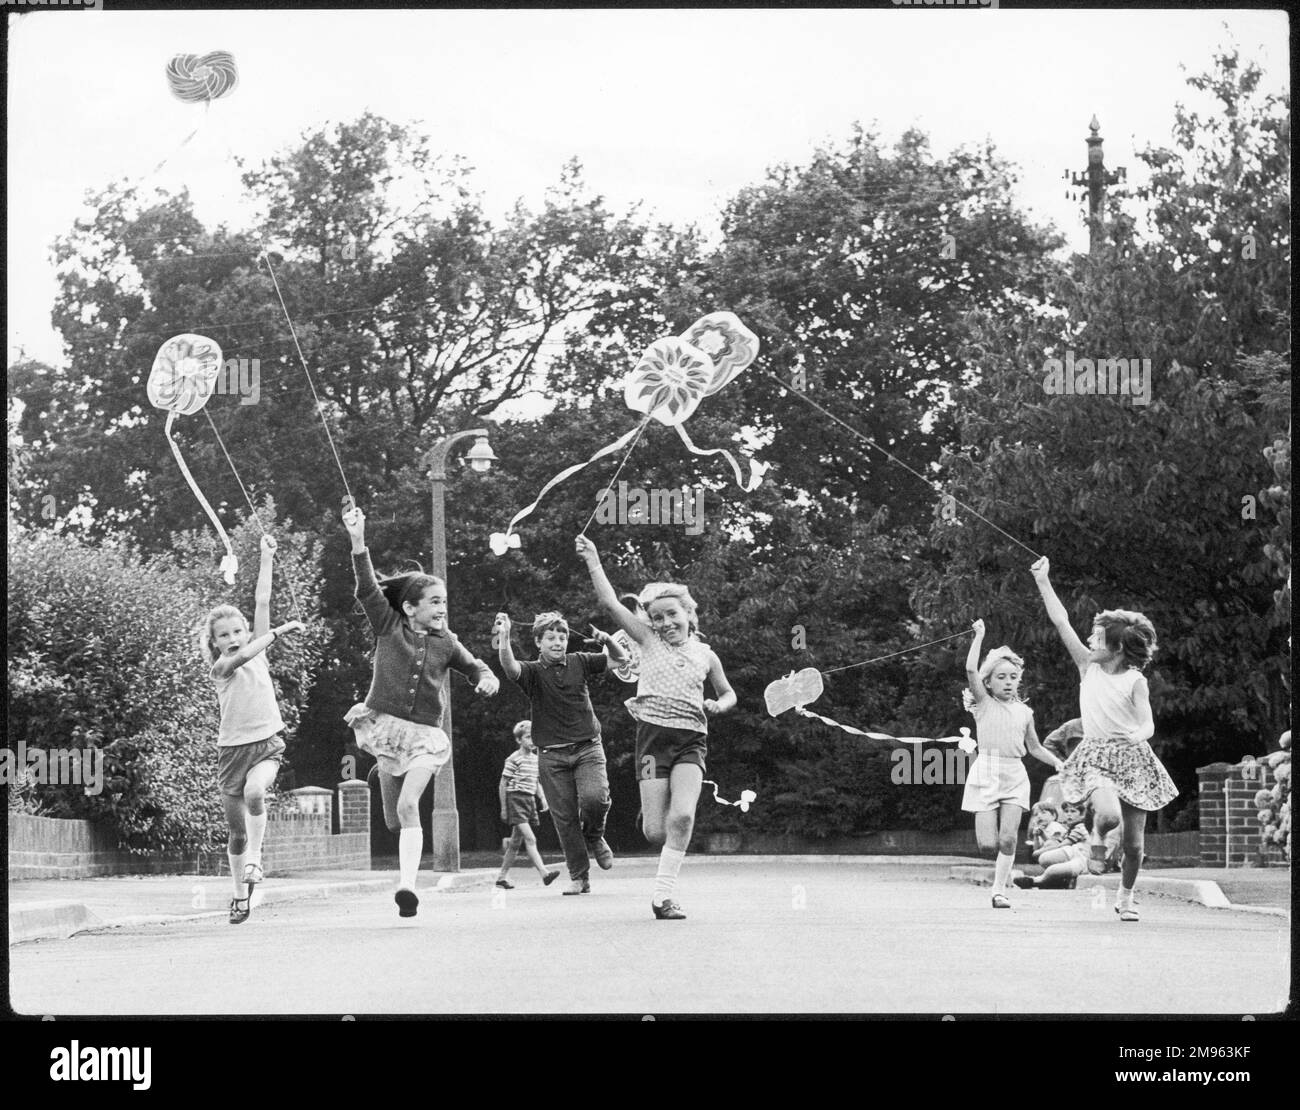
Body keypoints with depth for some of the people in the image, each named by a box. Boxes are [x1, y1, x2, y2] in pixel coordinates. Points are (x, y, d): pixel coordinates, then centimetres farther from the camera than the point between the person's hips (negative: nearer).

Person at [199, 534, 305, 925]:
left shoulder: (258, 652, 5)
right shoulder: (219, 668, -3)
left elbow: (262, 602, -2)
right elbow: (241, 656, -25)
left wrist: (266, 559, -6)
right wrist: (279, 632, -28)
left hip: (267, 743, 1)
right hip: (233, 747, -1)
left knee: (254, 791, -31)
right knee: (236, 829, 5)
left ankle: (254, 858, -13)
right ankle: (240, 894, 21)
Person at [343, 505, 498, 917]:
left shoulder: (446, 642, 6)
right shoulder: (389, 627, 1)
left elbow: (474, 667, 19)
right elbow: (368, 589, -9)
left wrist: (487, 679, -6)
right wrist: (358, 542, -21)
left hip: (425, 733, 0)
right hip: (386, 724, 0)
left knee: (408, 806, -19)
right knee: (393, 817, 3)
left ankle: (407, 885, -27)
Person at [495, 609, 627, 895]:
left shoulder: (579, 662, 6)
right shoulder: (533, 671, 0)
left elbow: (620, 659, 9)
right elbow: (509, 667, -22)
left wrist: (606, 640, -12)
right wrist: (504, 637, -41)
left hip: (587, 748, 0)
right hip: (551, 755, 0)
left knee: (594, 797, -23)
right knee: (564, 817, -1)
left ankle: (594, 837, 9)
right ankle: (579, 877, 10)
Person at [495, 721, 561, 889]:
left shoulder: (535, 759, 13)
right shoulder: (513, 759, -8)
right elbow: (503, 784, -5)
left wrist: (543, 798, 7)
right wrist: (504, 808, -6)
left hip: (530, 800, 8)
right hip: (515, 799, -8)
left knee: (516, 842, 11)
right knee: (530, 839, -16)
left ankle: (502, 877, 20)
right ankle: (544, 874, -26)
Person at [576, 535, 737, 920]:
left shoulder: (706, 656, 12)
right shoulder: (649, 641, 7)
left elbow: (728, 693, 27)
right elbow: (610, 604, -2)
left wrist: (718, 705, 5)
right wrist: (593, 561, -7)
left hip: (692, 740, 1)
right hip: (654, 735, -1)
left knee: (682, 816, -22)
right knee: (656, 832, -8)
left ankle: (663, 896, -14)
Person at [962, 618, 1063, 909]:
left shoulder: (1023, 712, 13)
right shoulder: (984, 703, 3)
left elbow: (1034, 748, 22)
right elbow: (971, 670, -11)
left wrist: (1058, 763, 9)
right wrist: (979, 635, -8)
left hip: (1015, 775, 3)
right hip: (986, 772, -3)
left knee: (1008, 838, -10)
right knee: (987, 844, -9)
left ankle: (1000, 890, -3)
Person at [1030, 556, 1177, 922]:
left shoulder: (1135, 681, -3)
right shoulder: (1089, 667, 5)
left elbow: (1147, 724, -8)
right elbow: (1061, 622, 3)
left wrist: (1138, 736, -31)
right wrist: (1043, 582, 2)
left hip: (1132, 758, -1)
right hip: (1096, 756, 1)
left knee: (1134, 841, 1)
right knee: (1110, 813, -30)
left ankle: (1126, 895, 26)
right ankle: (1098, 837, 6)